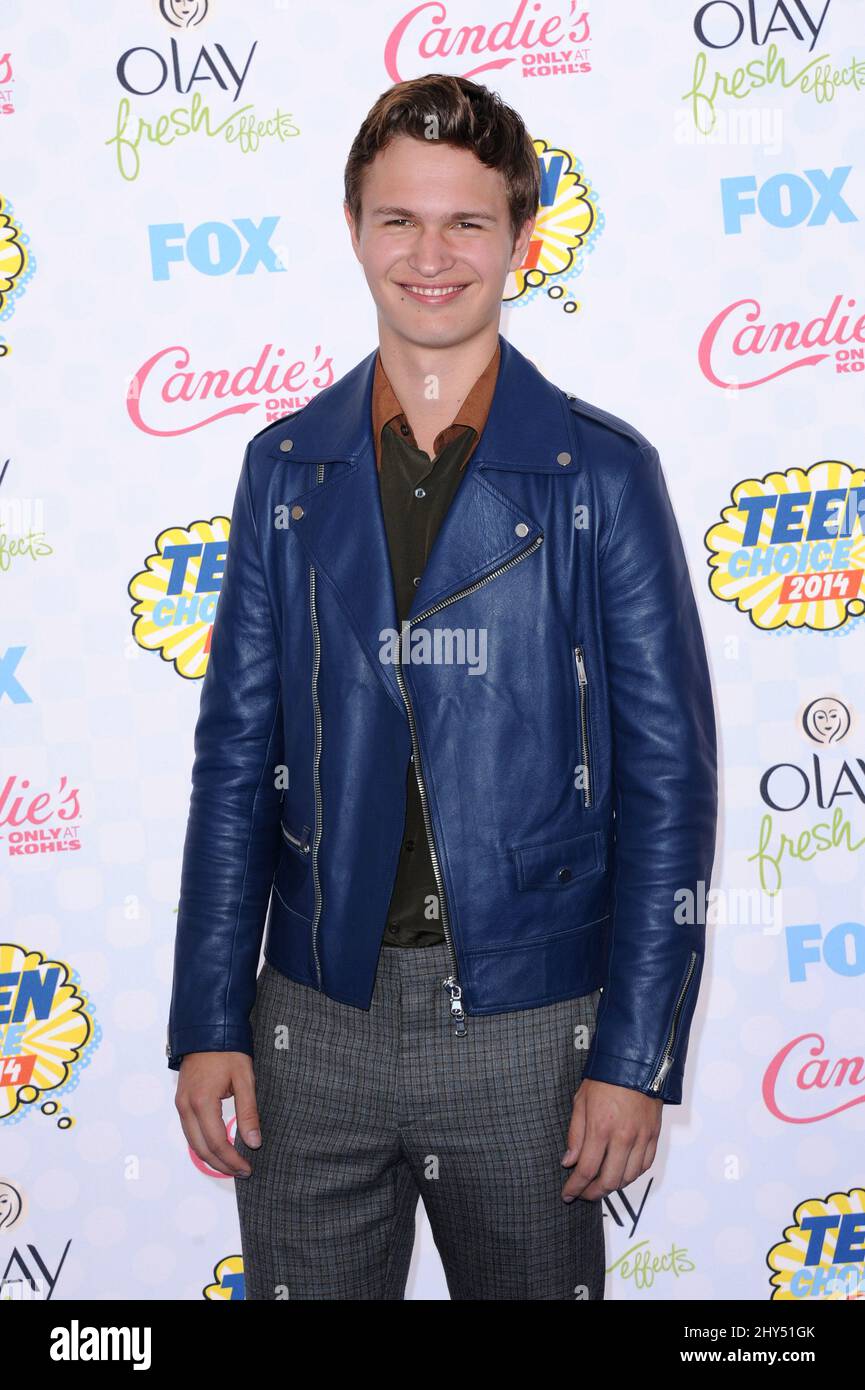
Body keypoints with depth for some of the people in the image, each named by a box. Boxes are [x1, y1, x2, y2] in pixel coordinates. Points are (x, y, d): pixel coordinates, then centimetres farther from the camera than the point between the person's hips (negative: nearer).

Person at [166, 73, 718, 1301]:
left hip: (531, 1027, -2)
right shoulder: (286, 467, 4)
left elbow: (668, 778, -4)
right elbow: (238, 756, 5)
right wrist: (209, 1020, 0)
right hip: (313, 1019, 2)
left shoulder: (603, 471, -4)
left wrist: (639, 1053, -8)